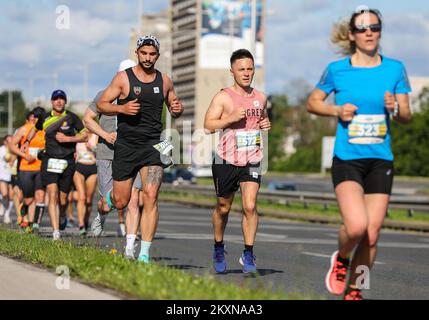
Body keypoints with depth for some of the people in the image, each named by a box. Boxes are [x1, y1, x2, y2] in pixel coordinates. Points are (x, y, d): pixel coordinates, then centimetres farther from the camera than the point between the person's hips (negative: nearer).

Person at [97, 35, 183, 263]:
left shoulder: (164, 81, 9)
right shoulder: (123, 78, -2)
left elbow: (173, 108, 22)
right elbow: (101, 104, -1)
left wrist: (178, 109, -2)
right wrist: (122, 108, -19)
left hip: (152, 145, 1)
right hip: (126, 145, -1)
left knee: (151, 196, -17)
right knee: (121, 202, 6)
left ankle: (144, 254, -14)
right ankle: (104, 203, 46)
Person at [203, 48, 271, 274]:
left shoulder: (260, 98, 10)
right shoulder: (223, 97, -5)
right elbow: (208, 125, -11)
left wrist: (266, 124, 5)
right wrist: (231, 117, -22)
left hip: (252, 160, 2)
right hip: (226, 160, -2)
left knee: (250, 206, -13)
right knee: (223, 208, 11)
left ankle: (248, 254, -5)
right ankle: (218, 249, 33)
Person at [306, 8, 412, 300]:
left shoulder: (395, 69, 4)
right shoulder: (337, 70, 0)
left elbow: (407, 116, 7)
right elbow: (312, 103, 12)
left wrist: (395, 109, -16)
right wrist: (336, 110, -7)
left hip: (381, 161, 3)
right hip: (347, 159, -2)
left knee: (372, 235, 1)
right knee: (356, 226, -22)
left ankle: (353, 291, 20)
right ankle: (341, 259, 11)